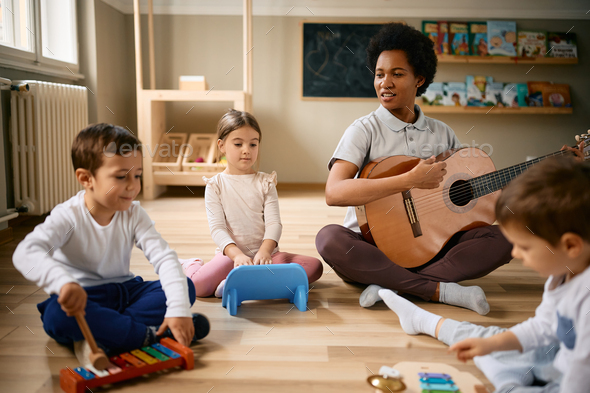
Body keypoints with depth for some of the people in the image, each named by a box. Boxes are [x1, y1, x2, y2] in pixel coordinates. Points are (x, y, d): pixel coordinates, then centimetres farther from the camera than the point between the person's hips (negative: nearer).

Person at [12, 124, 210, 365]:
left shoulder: (133, 214, -6)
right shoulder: (68, 216, -16)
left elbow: (164, 257, -16)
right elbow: (25, 253, -32)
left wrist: (179, 310, -31)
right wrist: (63, 282, -53)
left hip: (124, 291, 4)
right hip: (82, 298, -3)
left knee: (186, 287, -16)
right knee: (58, 315, -38)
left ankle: (101, 338, -27)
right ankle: (154, 334, -29)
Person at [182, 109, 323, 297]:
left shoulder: (266, 182, 8)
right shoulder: (215, 185, 3)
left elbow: (274, 223, -2)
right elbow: (217, 228, -6)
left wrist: (265, 251, -23)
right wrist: (237, 254, -25)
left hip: (264, 253, 3)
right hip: (231, 253, -3)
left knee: (315, 266, -21)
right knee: (199, 285, -32)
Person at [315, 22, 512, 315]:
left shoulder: (442, 133, 10)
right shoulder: (365, 130, -5)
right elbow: (334, 193, -22)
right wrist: (410, 180, -25)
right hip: (370, 248, -3)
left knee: (500, 238, -17)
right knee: (329, 239, -34)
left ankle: (390, 287, -24)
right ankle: (441, 290, -25)